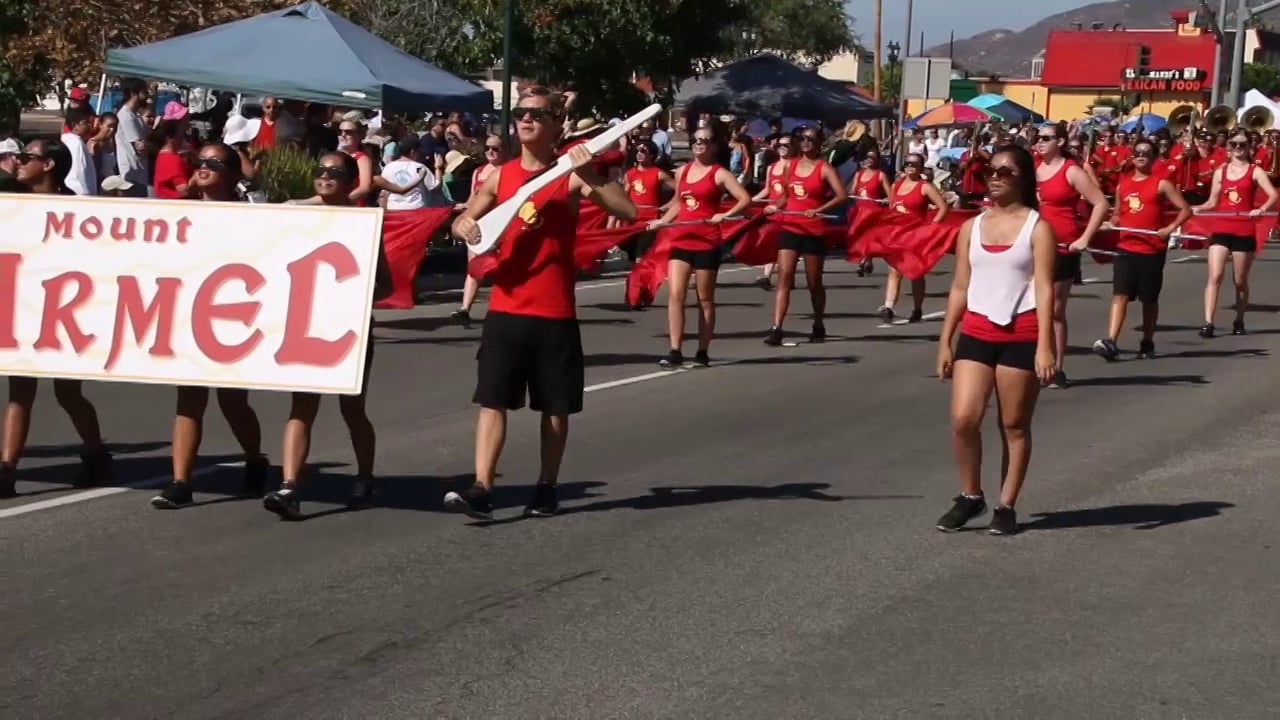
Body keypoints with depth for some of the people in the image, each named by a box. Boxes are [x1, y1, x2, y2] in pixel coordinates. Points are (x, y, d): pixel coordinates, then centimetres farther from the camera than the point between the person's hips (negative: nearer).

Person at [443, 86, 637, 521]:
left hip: (554, 312, -3)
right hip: (504, 309, 3)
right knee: (492, 399, -5)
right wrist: (463, 226, -9)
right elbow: (464, 221, 15)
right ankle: (482, 489, -9)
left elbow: (628, 212, -14)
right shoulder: (499, 176, 6)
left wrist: (589, 179, -27)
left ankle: (547, 487, 21)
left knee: (555, 406, 8)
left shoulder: (571, 175, -5)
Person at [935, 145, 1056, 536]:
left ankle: (1006, 506, 14)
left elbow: (1044, 289, -9)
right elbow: (960, 288, 13)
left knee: (1014, 426, 4)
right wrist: (945, 341, 9)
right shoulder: (971, 227, 10)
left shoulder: (1037, 228, -3)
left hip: (1021, 335, -3)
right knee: (963, 420, -8)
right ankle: (970, 496, 11)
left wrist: (1044, 346, -16)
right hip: (976, 332, 3)